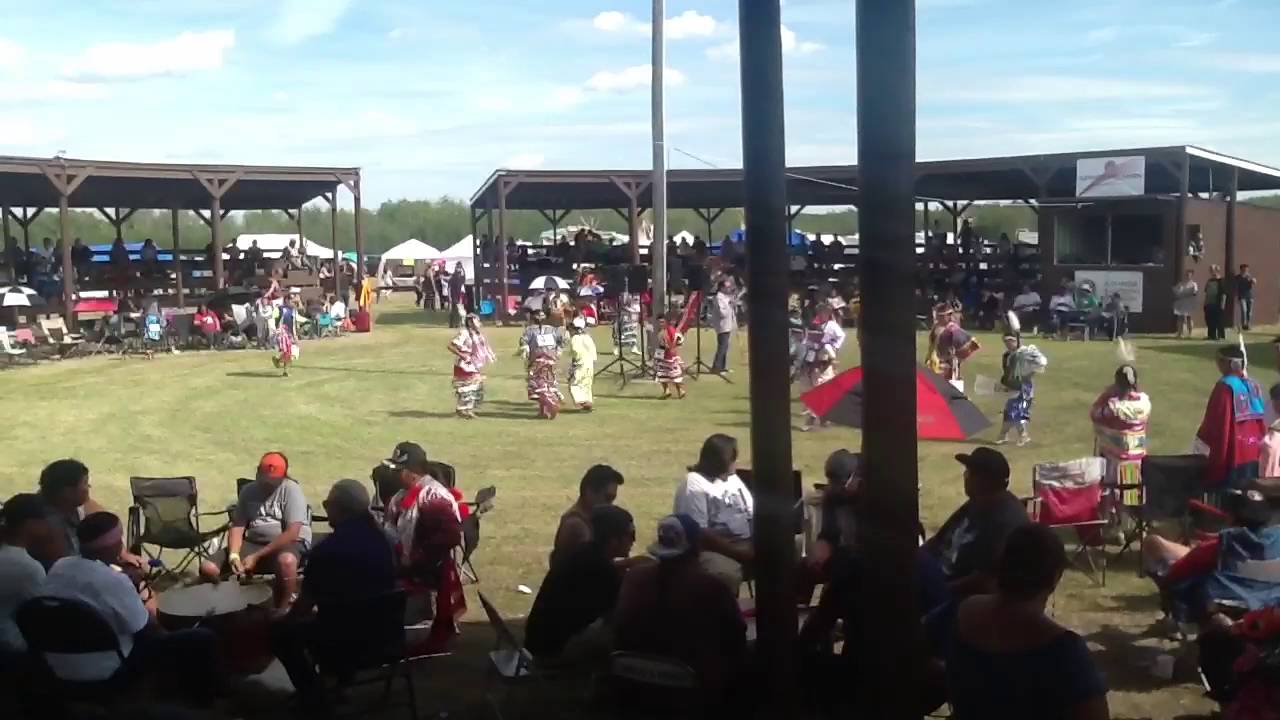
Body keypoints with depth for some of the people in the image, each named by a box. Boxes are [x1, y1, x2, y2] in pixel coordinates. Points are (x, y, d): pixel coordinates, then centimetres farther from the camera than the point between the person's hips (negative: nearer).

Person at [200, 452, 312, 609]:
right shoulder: (248, 491, 7)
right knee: (208, 569, -13)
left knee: (286, 561, -43)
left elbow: (292, 533, -19)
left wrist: (257, 557, -21)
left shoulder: (291, 490, -11)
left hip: (290, 543, -5)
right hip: (254, 542, 5)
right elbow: (237, 526, 4)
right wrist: (233, 555, -18)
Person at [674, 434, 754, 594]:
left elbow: (753, 512, 16)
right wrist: (736, 552, -22)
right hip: (714, 548, -8)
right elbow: (699, 534, -16)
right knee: (727, 575, -40)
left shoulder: (733, 478, 19)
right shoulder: (694, 485, -6)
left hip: (747, 542, 8)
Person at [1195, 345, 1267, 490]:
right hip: (1252, 452, 7)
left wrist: (1200, 442, 1)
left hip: (1230, 452, -7)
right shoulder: (1252, 386, 7)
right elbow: (1261, 422, 13)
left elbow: (1213, 420, -11)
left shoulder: (1225, 387, -14)